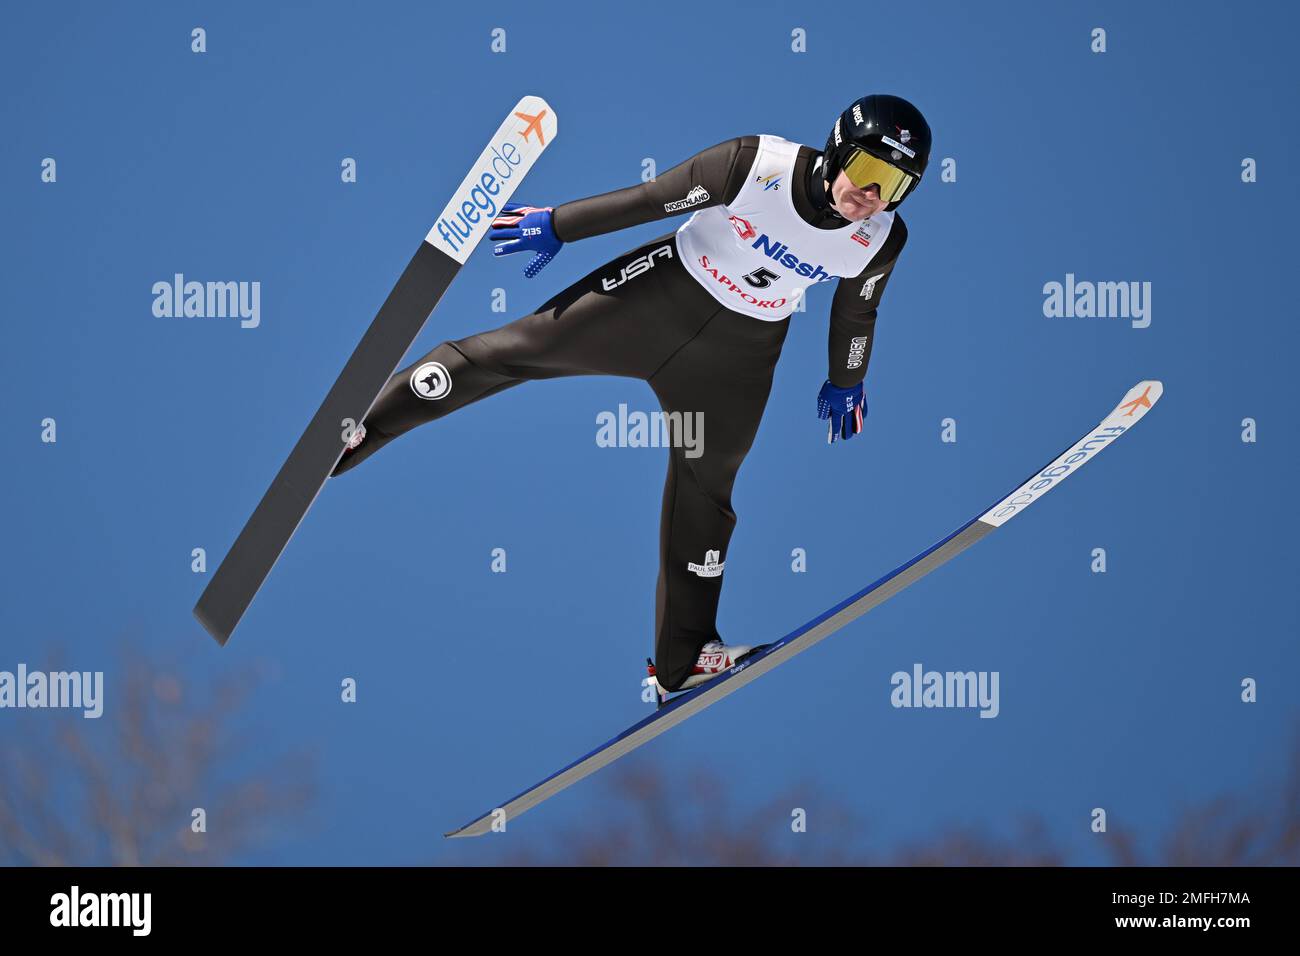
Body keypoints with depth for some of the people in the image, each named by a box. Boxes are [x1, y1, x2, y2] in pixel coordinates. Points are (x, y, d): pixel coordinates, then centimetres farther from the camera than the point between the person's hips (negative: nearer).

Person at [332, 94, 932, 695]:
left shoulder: (881, 241, -15)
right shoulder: (756, 165, -25)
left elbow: (855, 312, 7)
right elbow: (649, 199, -13)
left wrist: (845, 383, 22)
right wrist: (557, 226, -3)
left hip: (737, 353, 2)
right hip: (662, 292, -2)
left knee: (704, 492, 11)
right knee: (511, 350, -7)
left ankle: (683, 659, 25)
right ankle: (354, 431, 2)